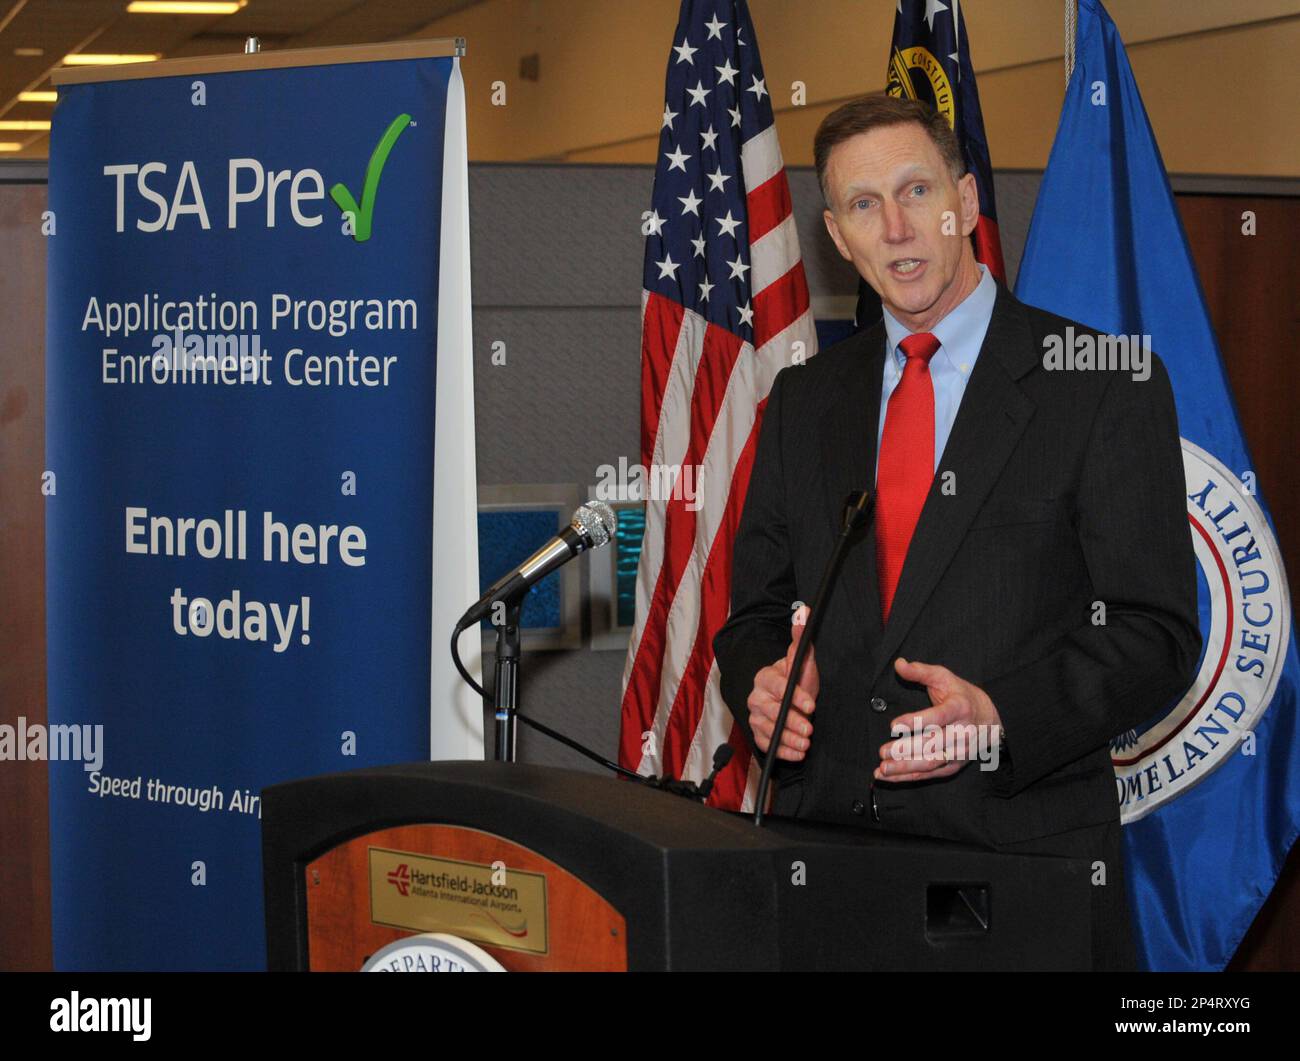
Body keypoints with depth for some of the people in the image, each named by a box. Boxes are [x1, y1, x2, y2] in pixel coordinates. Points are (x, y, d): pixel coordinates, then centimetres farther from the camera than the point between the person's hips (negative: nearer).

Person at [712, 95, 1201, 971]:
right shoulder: (805, 400, 13)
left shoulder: (1108, 384, -2)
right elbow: (756, 610, 17)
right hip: (827, 851, 4)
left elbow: (1155, 633, -6)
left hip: (1024, 858, -3)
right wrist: (763, 682, -5)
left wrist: (1001, 719, -21)